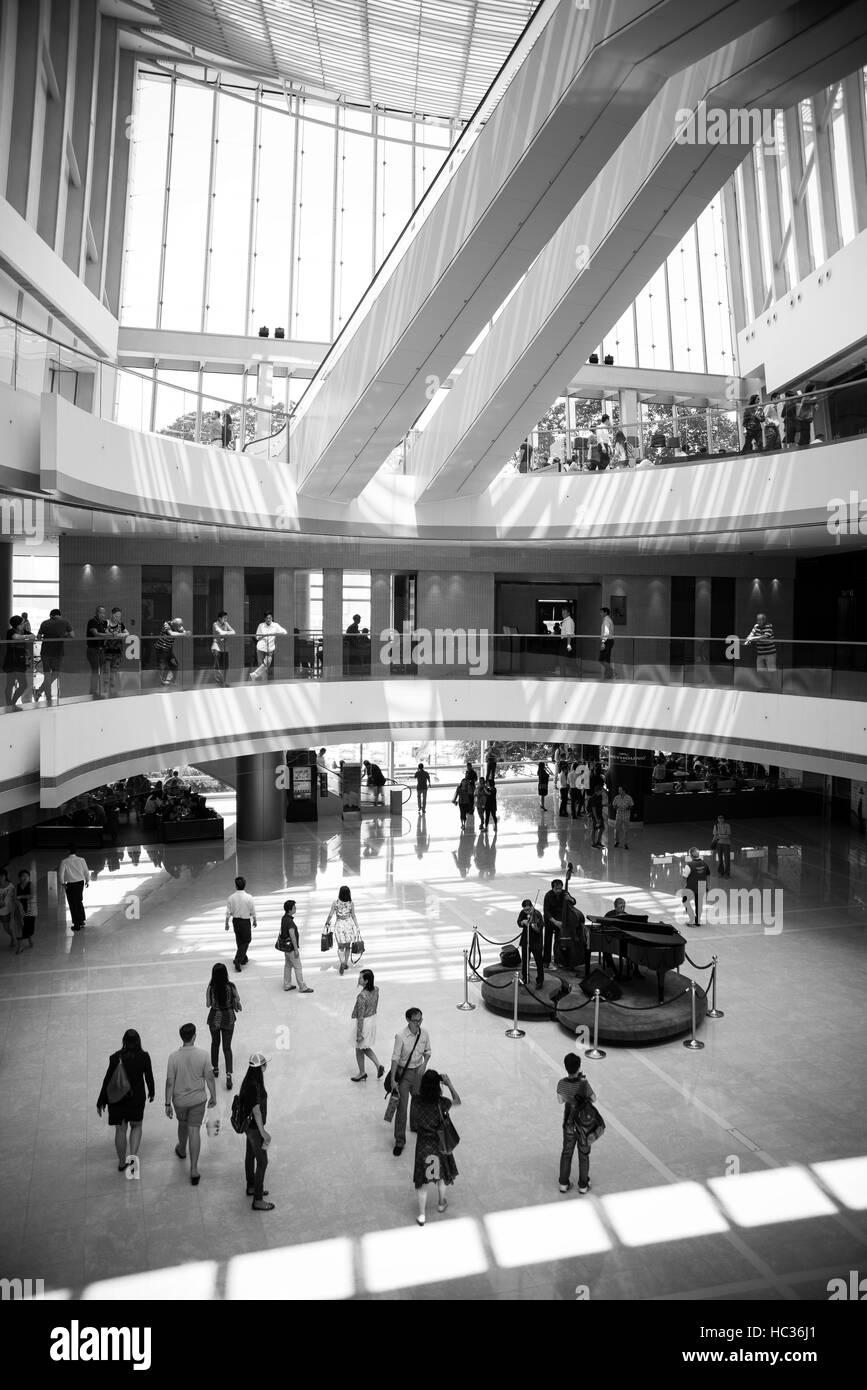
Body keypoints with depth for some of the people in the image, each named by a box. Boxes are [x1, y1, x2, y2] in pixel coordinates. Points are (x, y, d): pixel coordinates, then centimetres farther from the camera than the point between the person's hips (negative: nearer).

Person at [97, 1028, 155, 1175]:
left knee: (120, 1129, 16)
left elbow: (107, 1080, -10)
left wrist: (101, 1102, 1)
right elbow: (149, 1077, -3)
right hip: (136, 1098, 0)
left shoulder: (115, 1058, -15)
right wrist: (151, 1093, 16)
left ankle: (122, 1163, 29)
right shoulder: (144, 1056, -13)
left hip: (117, 1098, 0)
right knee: (136, 1126, 21)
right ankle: (133, 1155, 2)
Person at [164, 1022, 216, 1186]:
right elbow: (210, 1078, -9)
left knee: (182, 1124, 26)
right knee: (194, 1131, 7)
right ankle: (194, 1170, 7)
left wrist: (167, 1103, -2)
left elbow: (170, 1082, -13)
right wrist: (213, 1097, 5)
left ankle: (182, 1149, 53)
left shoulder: (173, 1057, -19)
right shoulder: (203, 1055, -18)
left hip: (179, 1100, 1)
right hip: (198, 1099, -1)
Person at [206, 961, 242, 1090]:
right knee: (227, 1047, 10)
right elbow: (237, 1001, -6)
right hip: (228, 1019, 0)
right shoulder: (231, 987, -18)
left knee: (215, 1044, 25)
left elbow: (208, 1005, -8)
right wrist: (237, 1008, 14)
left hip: (214, 1018, 0)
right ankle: (228, 1075, -2)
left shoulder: (210, 988, -19)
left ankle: (215, 1069, 40)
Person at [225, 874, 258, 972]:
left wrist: (227, 923, 9)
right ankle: (238, 961, -5)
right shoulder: (248, 897, -16)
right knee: (246, 941, 8)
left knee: (239, 941, 20)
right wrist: (255, 921, 10)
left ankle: (243, 959, 35)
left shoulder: (231, 897, -11)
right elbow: (253, 911, -6)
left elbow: (228, 912, -5)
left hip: (236, 921, 3)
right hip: (245, 921, -3)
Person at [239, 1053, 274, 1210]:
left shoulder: (249, 1081, -4)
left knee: (250, 1155, 24)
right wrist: (263, 1132, -18)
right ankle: (257, 1200, 13)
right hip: (255, 1127, -9)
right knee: (262, 1162, 3)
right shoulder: (255, 1086, -33)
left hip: (249, 1125, 9)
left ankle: (251, 1187, 44)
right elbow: (256, 1110, -27)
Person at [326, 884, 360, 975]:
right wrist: (357, 927, 5)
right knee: (347, 946, 19)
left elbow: (330, 915, -8)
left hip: (339, 925, -1)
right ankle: (346, 963, 26)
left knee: (340, 947, 11)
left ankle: (342, 963, -10)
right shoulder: (351, 903, -10)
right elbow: (353, 916, -4)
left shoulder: (335, 902, -13)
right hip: (349, 924, 1)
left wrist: (327, 923, 9)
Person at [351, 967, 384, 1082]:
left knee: (359, 1049, 15)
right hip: (372, 1020, 8)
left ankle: (362, 1073, 31)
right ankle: (378, 1065, 17)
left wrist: (359, 1034, -17)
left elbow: (361, 1016, -24)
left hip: (363, 1022, -8)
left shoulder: (362, 996, -29)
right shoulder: (376, 989, -6)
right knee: (365, 1047, 25)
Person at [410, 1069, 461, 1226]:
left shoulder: (416, 1100, -20)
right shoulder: (441, 1102, -24)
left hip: (422, 1144, 1)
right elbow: (457, 1101, -5)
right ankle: (441, 1203, 47)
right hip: (439, 1144, -1)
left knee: (422, 1182, 17)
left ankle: (421, 1216, 26)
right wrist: (448, 1083, -2)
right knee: (442, 1176, 27)